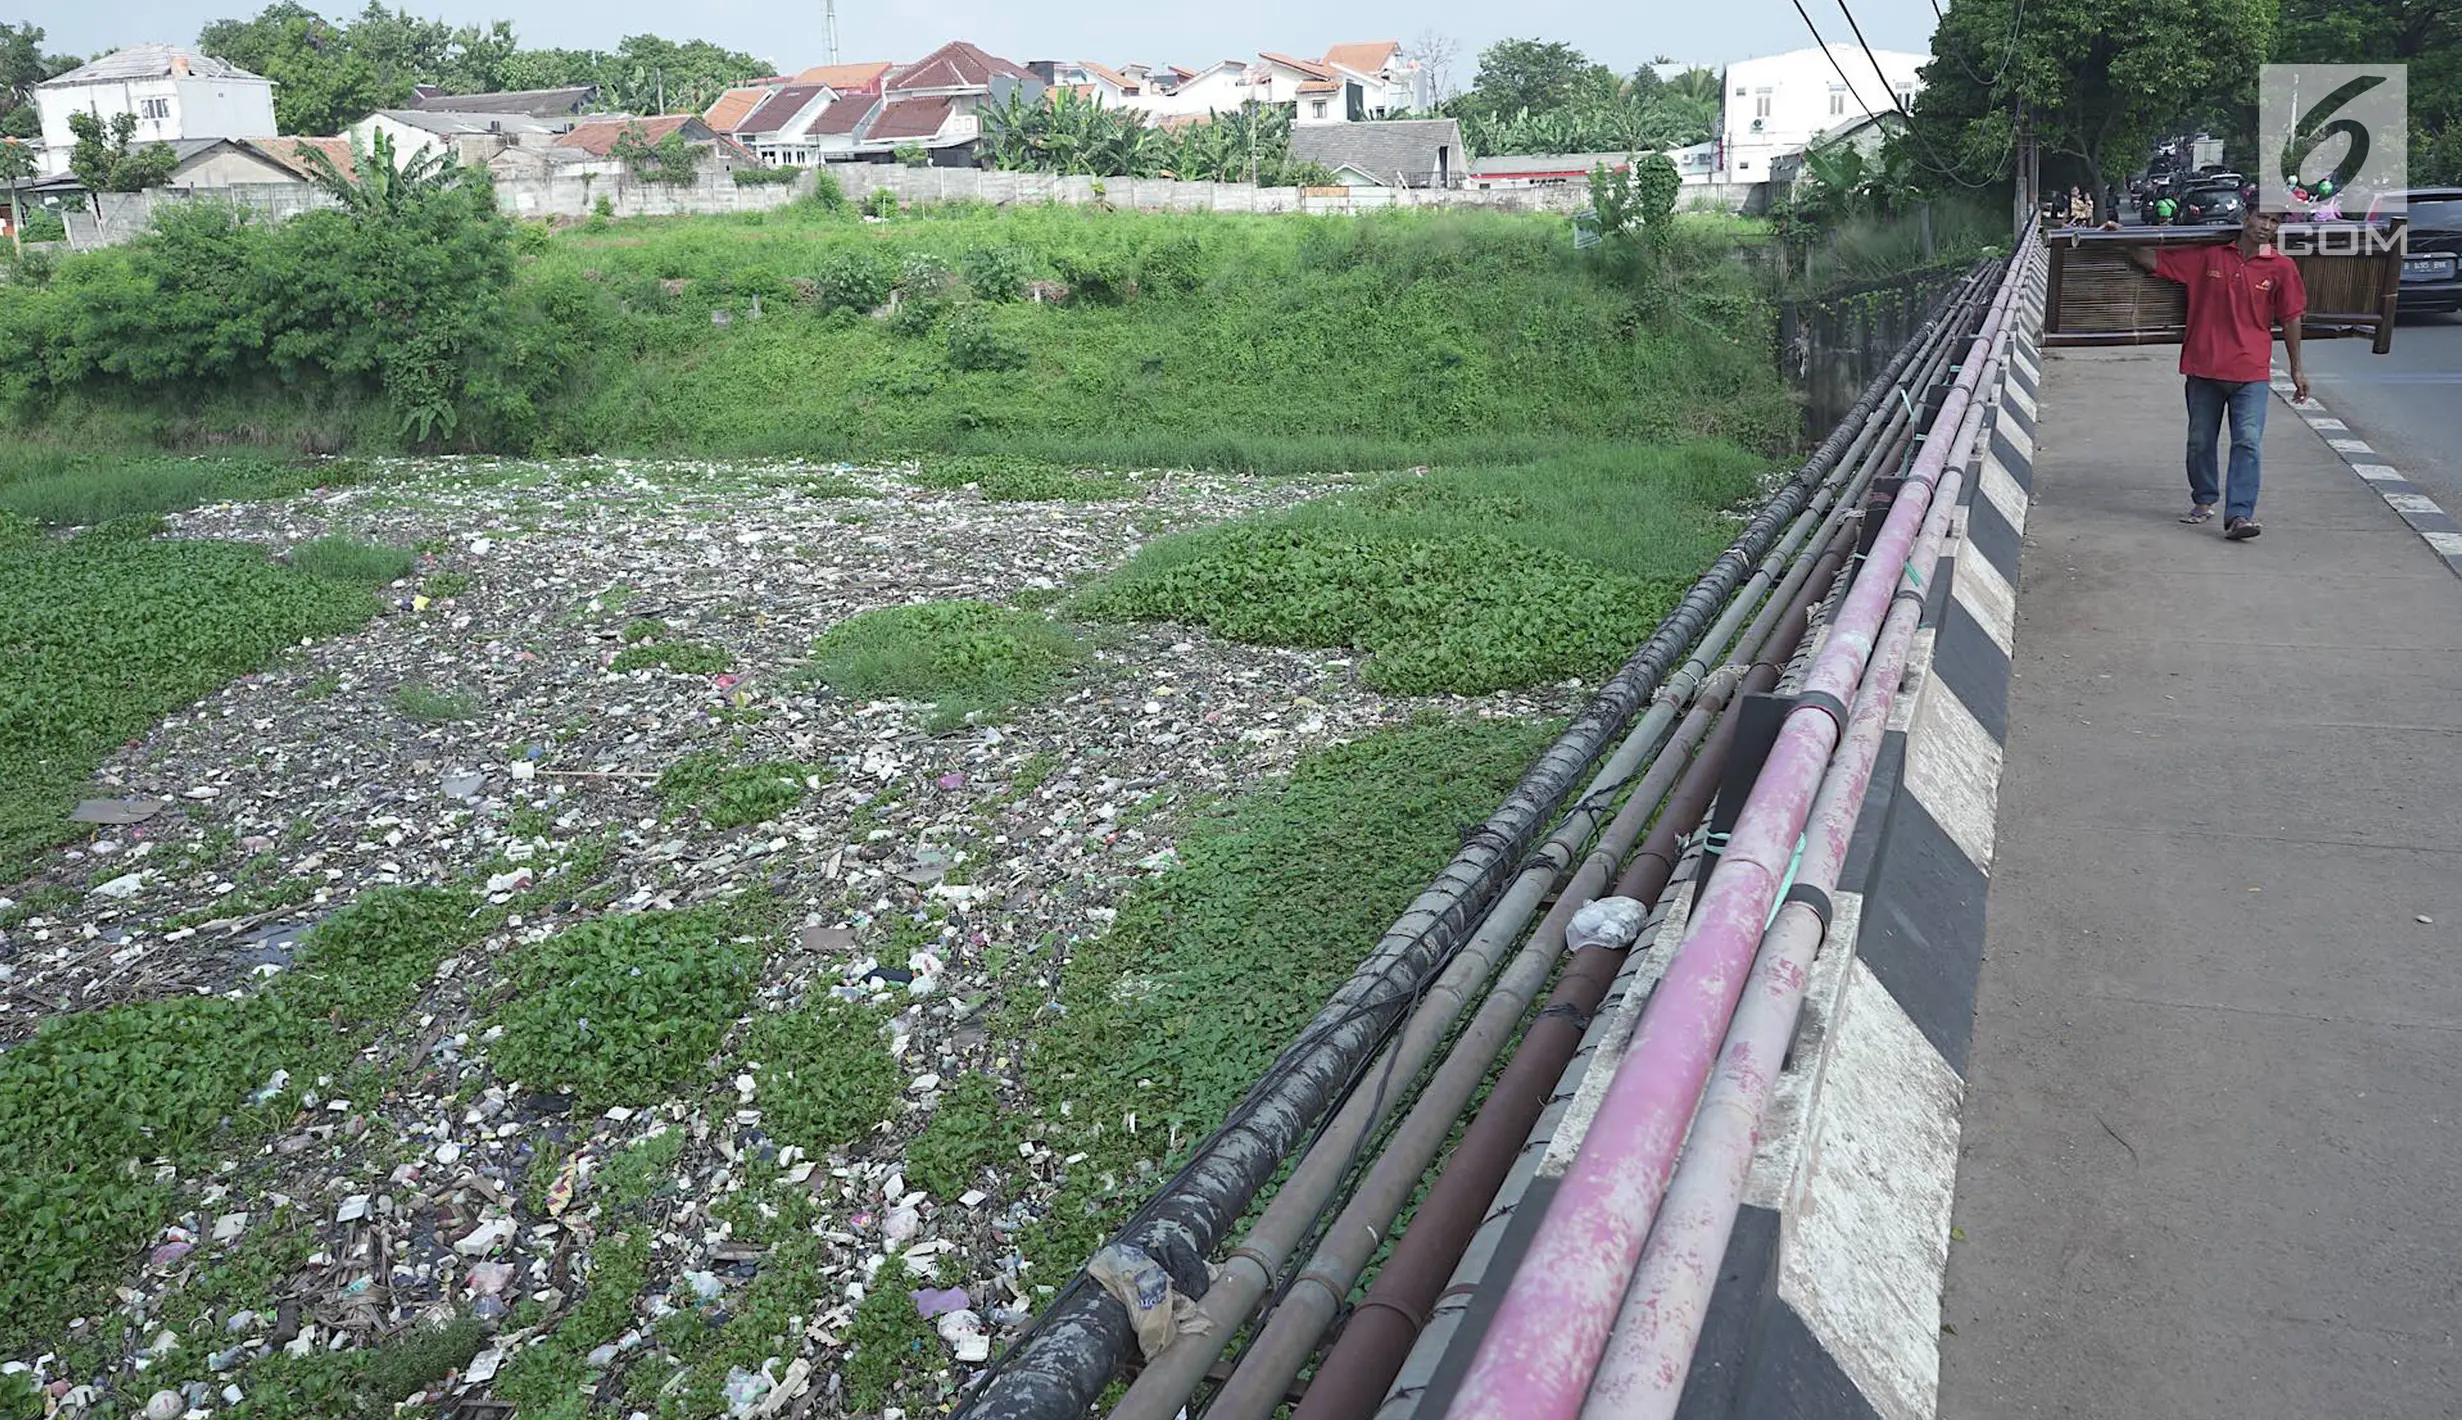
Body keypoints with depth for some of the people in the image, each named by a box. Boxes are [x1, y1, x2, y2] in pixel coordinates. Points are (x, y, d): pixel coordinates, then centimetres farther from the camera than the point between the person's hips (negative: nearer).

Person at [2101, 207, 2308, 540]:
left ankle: (2239, 515, -15)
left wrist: (2297, 369, 10)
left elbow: (2290, 318, 7)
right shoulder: (2208, 255, 1)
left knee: (2247, 442, -12)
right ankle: (2203, 502, 31)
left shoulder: (2281, 268, 1)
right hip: (2204, 367, 2)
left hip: (2251, 373, -2)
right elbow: (2154, 261, 8)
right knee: (2200, 442, 12)